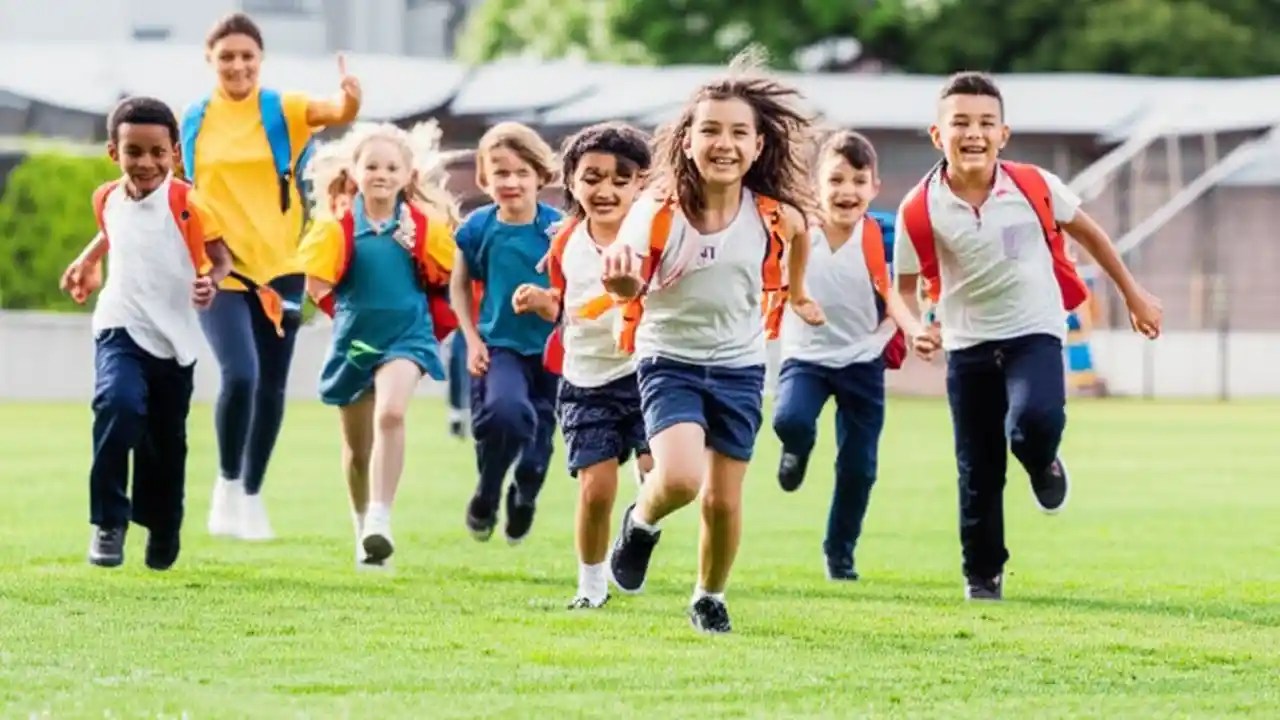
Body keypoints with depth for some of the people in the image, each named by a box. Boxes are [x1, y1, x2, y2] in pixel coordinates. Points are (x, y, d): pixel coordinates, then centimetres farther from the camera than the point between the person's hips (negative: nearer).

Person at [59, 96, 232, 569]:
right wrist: (86, 261, 21)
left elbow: (220, 256, -9)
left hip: (174, 337, -1)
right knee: (118, 405, -27)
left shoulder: (187, 203, -12)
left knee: (166, 441, 11)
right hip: (120, 329, 1)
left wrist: (211, 281, -28)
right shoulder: (107, 200, 1)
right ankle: (109, 521, -20)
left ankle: (162, 530, 35)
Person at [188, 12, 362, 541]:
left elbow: (336, 113, -24)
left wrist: (350, 99, -45)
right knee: (239, 375, -20)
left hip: (279, 268, 1)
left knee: (271, 388, 9)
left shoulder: (284, 111, -4)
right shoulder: (191, 122, 2)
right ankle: (227, 483, 0)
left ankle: (251, 494, 26)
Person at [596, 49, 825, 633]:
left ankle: (710, 598, 33)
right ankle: (641, 523, 11)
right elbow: (629, 282, -31)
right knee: (679, 477, -24)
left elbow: (799, 233, 13)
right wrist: (620, 279, -54)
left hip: (739, 366, 3)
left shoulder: (772, 214, -11)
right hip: (670, 360, -3)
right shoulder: (659, 211, -20)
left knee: (723, 499, 7)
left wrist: (796, 293, 27)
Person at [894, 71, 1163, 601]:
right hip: (968, 344, 1)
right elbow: (906, 285, -1)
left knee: (1033, 422, -29)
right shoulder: (919, 211, -12)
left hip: (1034, 333, -1)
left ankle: (1043, 467, 8)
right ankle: (982, 575, 22)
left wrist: (1133, 294, 15)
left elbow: (1086, 232, 7)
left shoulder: (1034, 187, -10)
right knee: (978, 471, 4)